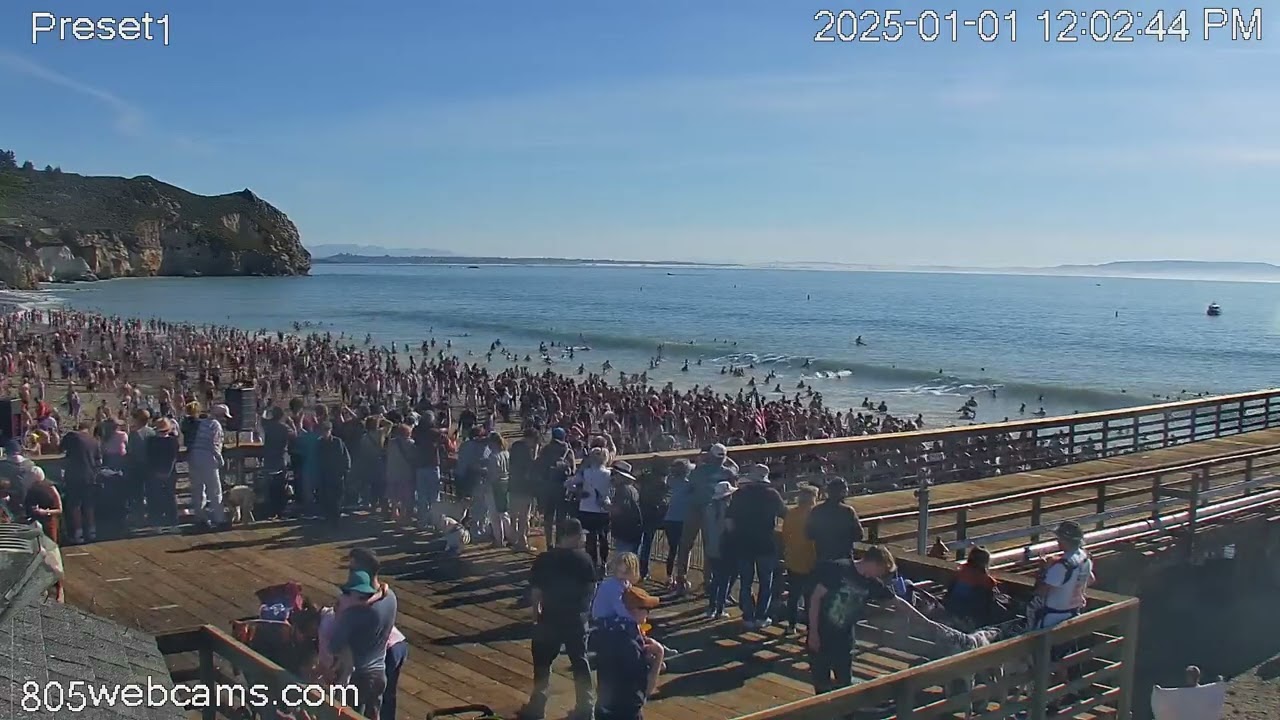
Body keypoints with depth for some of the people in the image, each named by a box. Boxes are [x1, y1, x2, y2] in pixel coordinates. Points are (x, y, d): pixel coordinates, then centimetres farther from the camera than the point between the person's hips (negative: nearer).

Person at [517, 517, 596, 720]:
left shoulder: (543, 559, -10)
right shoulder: (584, 559, -9)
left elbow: (536, 592, -7)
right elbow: (591, 590, -1)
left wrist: (536, 614, 9)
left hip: (550, 619, -1)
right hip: (577, 619, 1)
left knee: (542, 662, 14)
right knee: (580, 662, 16)